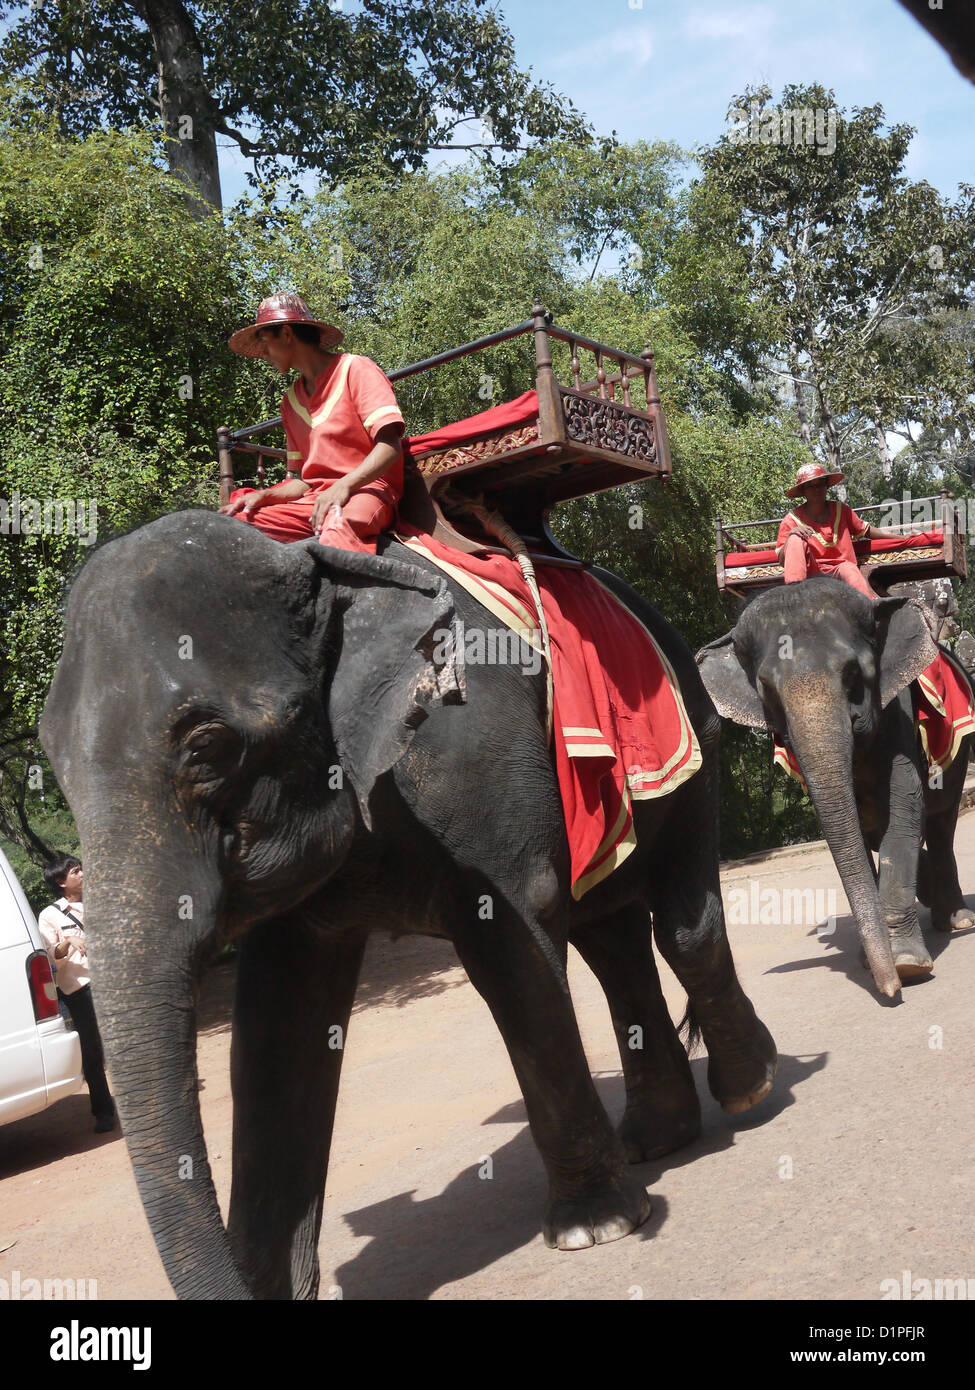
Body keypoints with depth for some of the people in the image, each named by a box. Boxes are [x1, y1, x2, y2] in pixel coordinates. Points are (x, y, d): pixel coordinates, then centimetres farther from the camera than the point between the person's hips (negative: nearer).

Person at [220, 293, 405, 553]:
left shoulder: (356, 369, 2)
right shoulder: (291, 400, 23)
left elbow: (390, 446, -11)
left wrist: (343, 486, -26)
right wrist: (264, 495, -2)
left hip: (365, 490, -6)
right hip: (312, 500, 7)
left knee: (338, 524, -43)